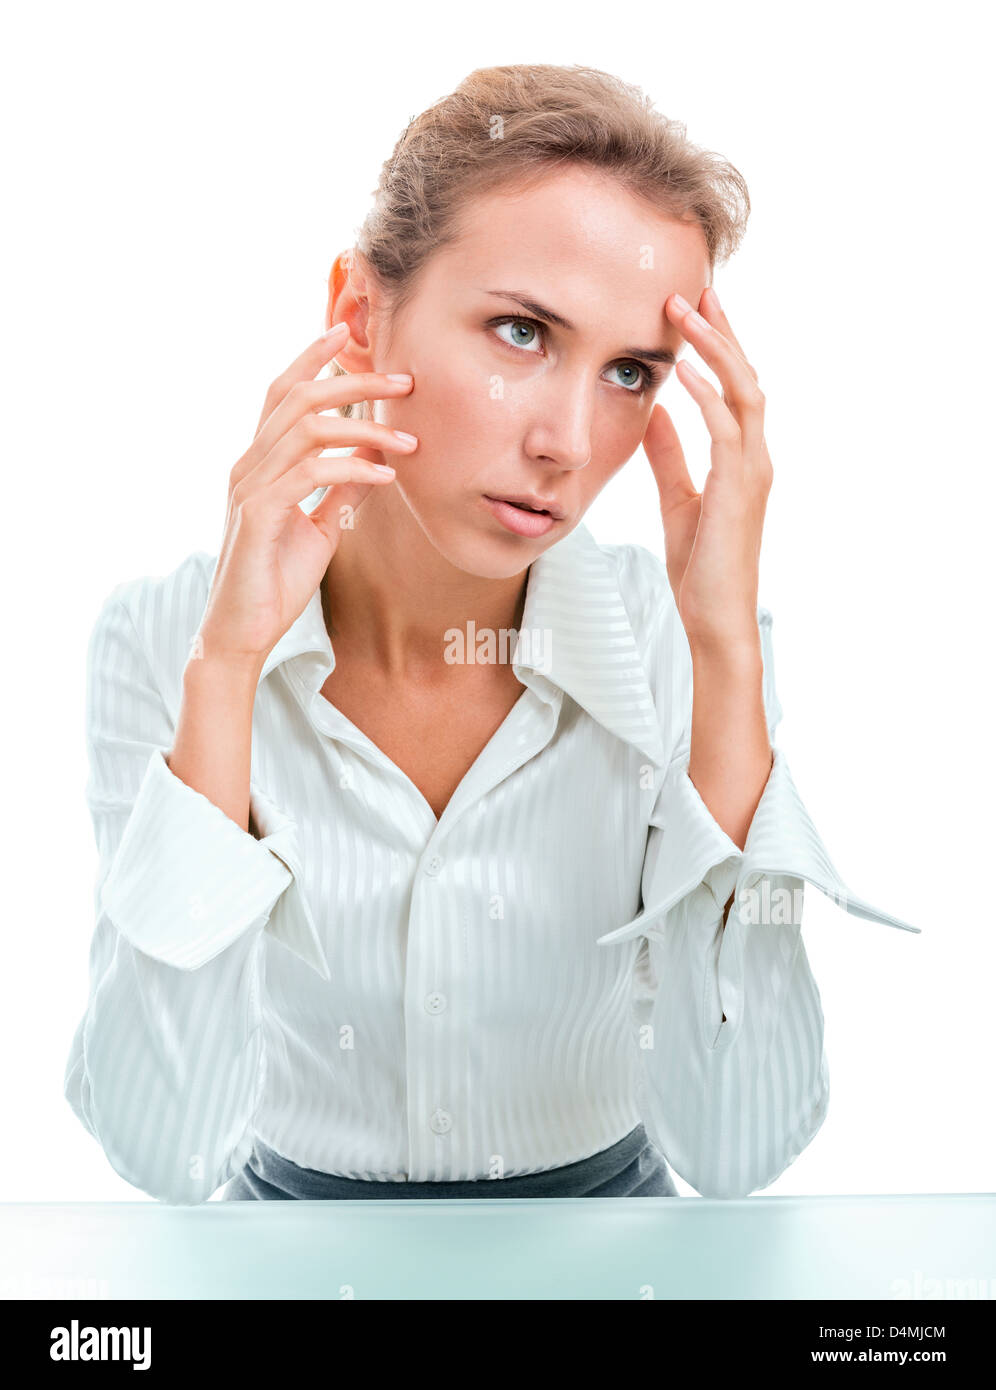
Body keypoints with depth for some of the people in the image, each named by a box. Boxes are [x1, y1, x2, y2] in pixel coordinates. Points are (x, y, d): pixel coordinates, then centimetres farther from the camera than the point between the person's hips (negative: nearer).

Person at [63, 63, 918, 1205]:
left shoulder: (673, 641, -13)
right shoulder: (163, 636, -14)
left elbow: (735, 1153, -20)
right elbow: (166, 1154, -21)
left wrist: (728, 662, -26)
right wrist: (227, 667, -27)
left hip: (600, 1240, 0)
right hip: (295, 1244, 1)